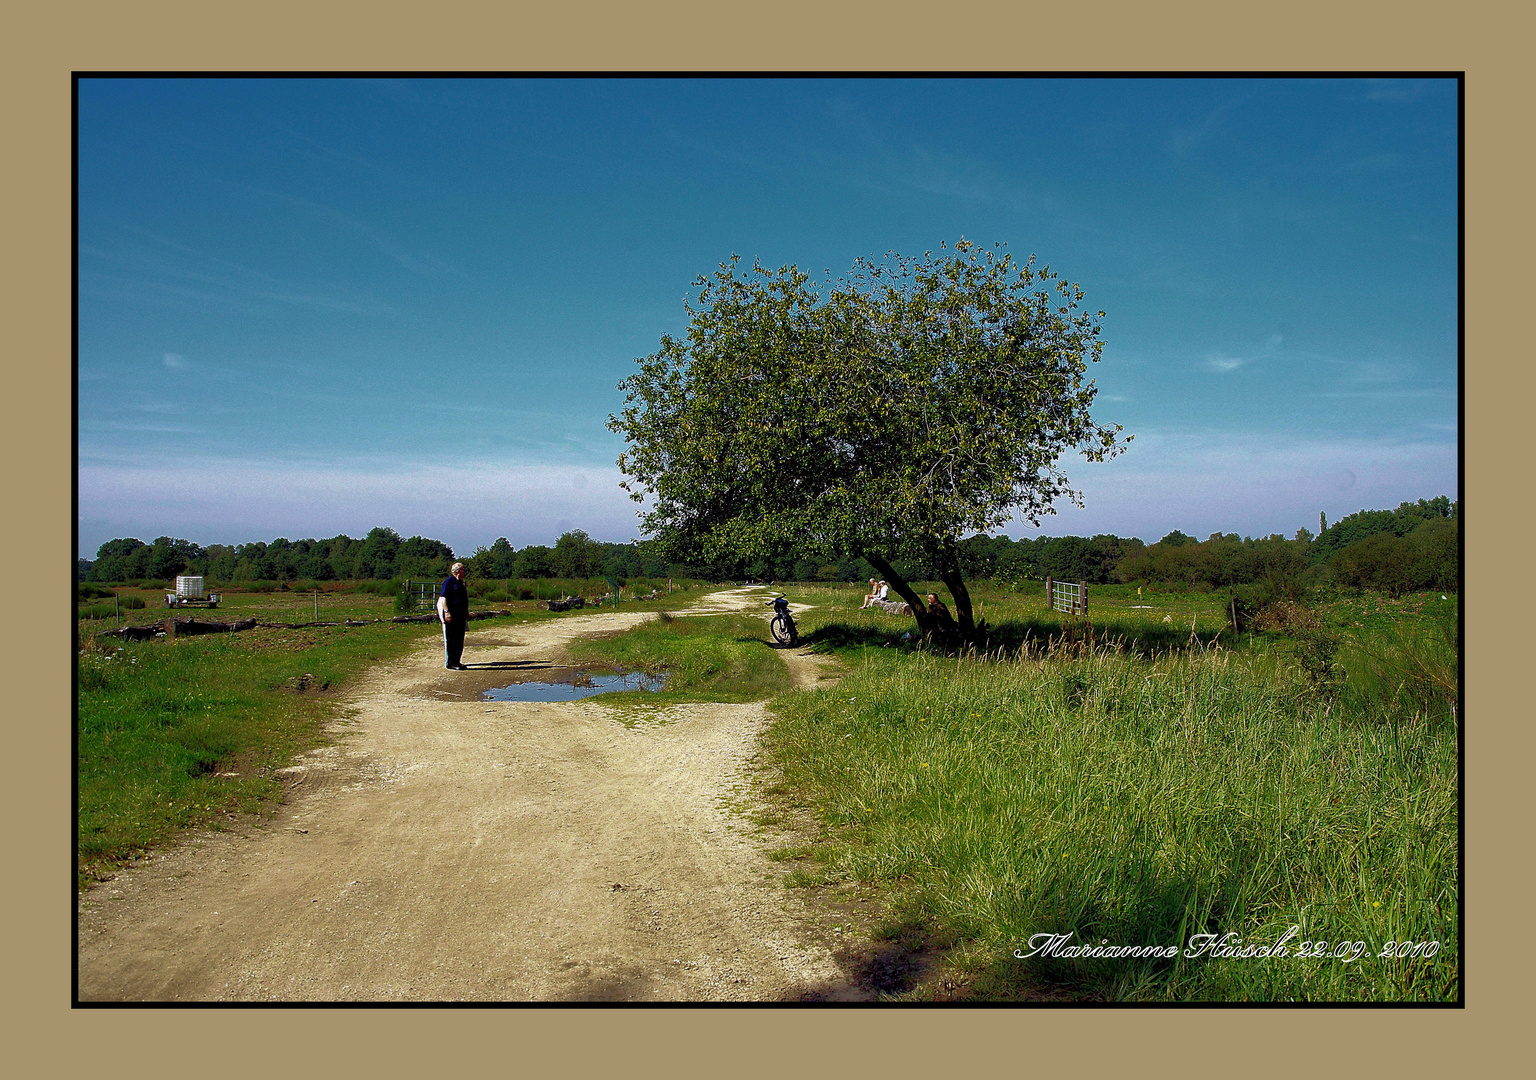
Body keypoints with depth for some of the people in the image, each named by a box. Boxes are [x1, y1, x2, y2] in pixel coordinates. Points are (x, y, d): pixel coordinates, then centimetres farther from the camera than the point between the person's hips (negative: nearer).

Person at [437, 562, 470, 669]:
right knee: (450, 639, -6)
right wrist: (447, 612, -23)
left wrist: (466, 612, 28)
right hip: (451, 615, -9)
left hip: (460, 616, 9)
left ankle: (456, 661, 19)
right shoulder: (449, 582, -9)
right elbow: (443, 597, -15)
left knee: (459, 639, 12)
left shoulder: (460, 582, 18)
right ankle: (450, 663, -4)